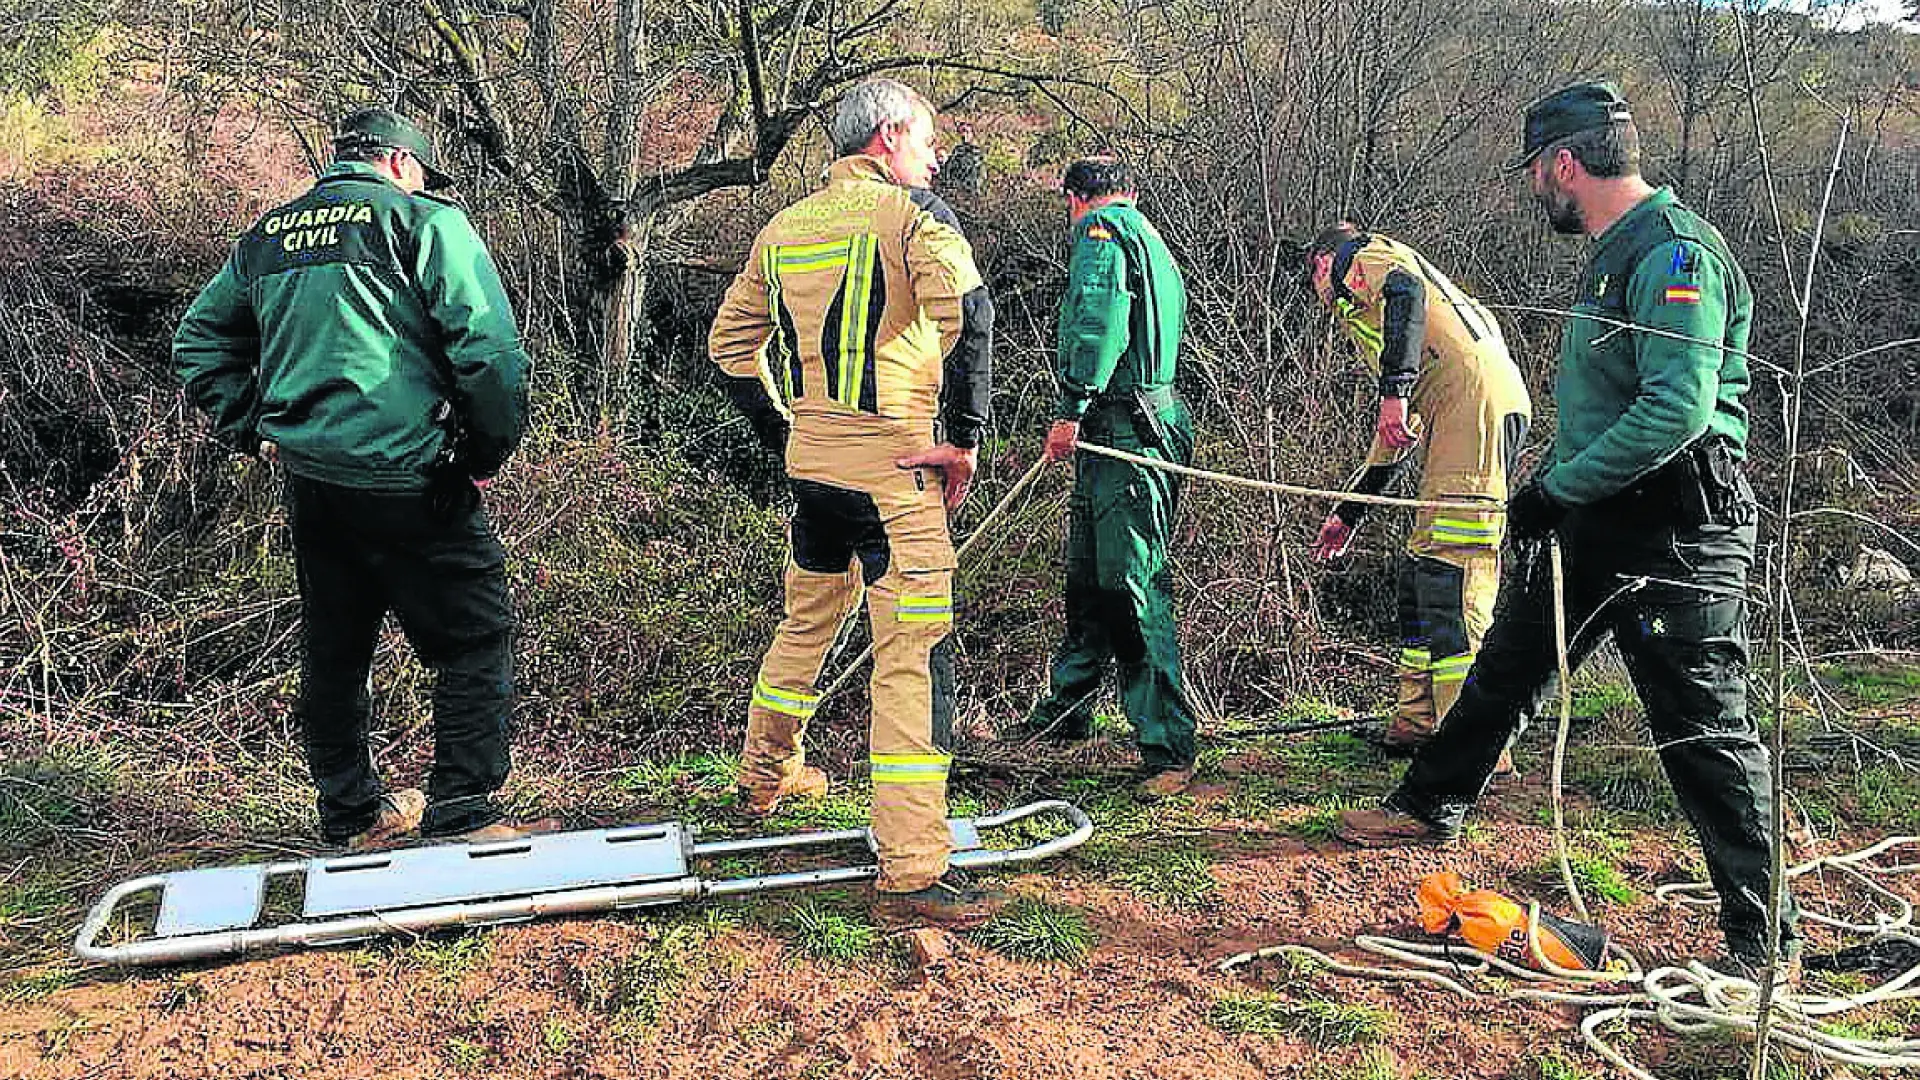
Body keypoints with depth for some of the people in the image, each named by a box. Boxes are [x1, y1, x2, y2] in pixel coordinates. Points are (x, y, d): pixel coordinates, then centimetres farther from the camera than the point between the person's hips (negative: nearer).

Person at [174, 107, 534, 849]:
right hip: (407, 480, -7)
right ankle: (459, 816, 3)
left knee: (333, 648, 18)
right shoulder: (424, 222, -4)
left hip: (306, 478, 7)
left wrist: (253, 431, 19)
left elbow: (198, 345, 22)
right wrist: (491, 450, -3)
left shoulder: (266, 237, 16)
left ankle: (350, 811, 31)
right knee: (475, 642, 3)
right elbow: (489, 349, -14)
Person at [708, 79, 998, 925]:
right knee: (913, 655, -6)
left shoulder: (784, 228, 13)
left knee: (808, 620, 26)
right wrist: (964, 437, -15)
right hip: (892, 470, -7)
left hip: (810, 466, 7)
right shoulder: (912, 213, -6)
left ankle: (766, 775, 45)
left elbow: (730, 341, 18)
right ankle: (912, 871, -7)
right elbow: (968, 314, -23)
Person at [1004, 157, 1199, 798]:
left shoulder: (1103, 228, -5)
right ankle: (1064, 712, 32)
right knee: (1089, 579, 19)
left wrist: (1071, 408, -21)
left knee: (1134, 589, -10)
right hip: (1116, 432, 11)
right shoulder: (1151, 243, 26)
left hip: (1125, 427, -11)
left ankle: (1168, 750, -7)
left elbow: (1100, 317, -22)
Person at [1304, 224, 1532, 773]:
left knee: (1451, 570, -14)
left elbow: (1406, 291, -13)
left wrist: (1395, 389, -21)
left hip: (1476, 399, -10)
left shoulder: (1365, 255, 14)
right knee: (1421, 565, 12)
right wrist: (1347, 513, 41)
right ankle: (1418, 723, 18)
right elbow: (1395, 436, 38)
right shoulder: (1367, 316, 38)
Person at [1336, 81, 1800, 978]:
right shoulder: (1616, 252, 13)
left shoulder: (1674, 252, -18)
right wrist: (1552, 479, 14)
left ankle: (1764, 943, 11)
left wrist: (1558, 488, -20)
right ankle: (1430, 808, 40)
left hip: (1674, 534, -10)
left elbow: (1678, 410, -28)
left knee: (1704, 729, -3)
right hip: (1592, 524, 10)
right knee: (1504, 668, 20)